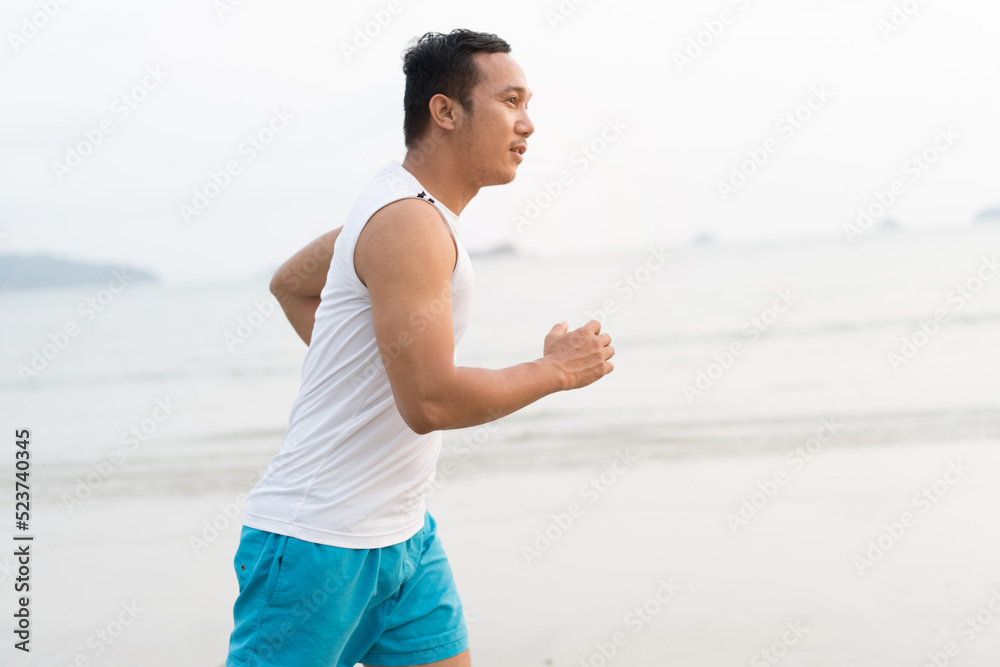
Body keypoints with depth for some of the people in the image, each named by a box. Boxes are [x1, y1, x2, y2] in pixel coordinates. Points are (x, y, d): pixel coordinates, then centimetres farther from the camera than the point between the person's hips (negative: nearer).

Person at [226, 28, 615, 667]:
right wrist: (556, 370, -14)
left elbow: (291, 284, 26)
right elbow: (430, 402, -28)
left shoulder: (401, 203, 11)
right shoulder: (409, 222, -20)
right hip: (318, 544, -10)